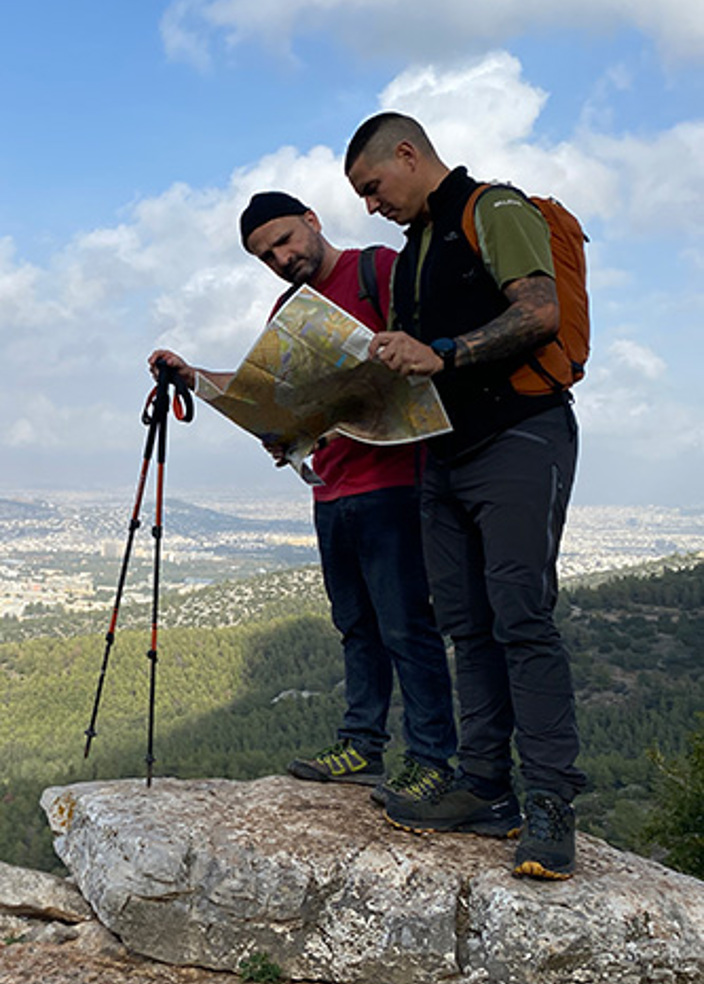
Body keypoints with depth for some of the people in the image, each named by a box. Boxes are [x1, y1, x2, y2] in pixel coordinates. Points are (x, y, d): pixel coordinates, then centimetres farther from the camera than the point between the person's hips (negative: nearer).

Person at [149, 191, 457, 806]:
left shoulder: (381, 269, -2)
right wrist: (189, 375, 16)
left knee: (405, 625, -7)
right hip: (330, 489, 8)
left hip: (389, 482, -7)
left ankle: (432, 759, -1)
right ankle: (363, 745, 18)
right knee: (357, 626, 11)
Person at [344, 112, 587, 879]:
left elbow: (541, 311, -16)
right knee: (468, 626, 5)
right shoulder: (411, 254, 25)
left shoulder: (495, 210, -1)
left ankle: (550, 804, -11)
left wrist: (442, 354, -21)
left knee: (521, 616, -14)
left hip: (518, 438, -8)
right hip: (445, 455, 9)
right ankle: (484, 791, 9)